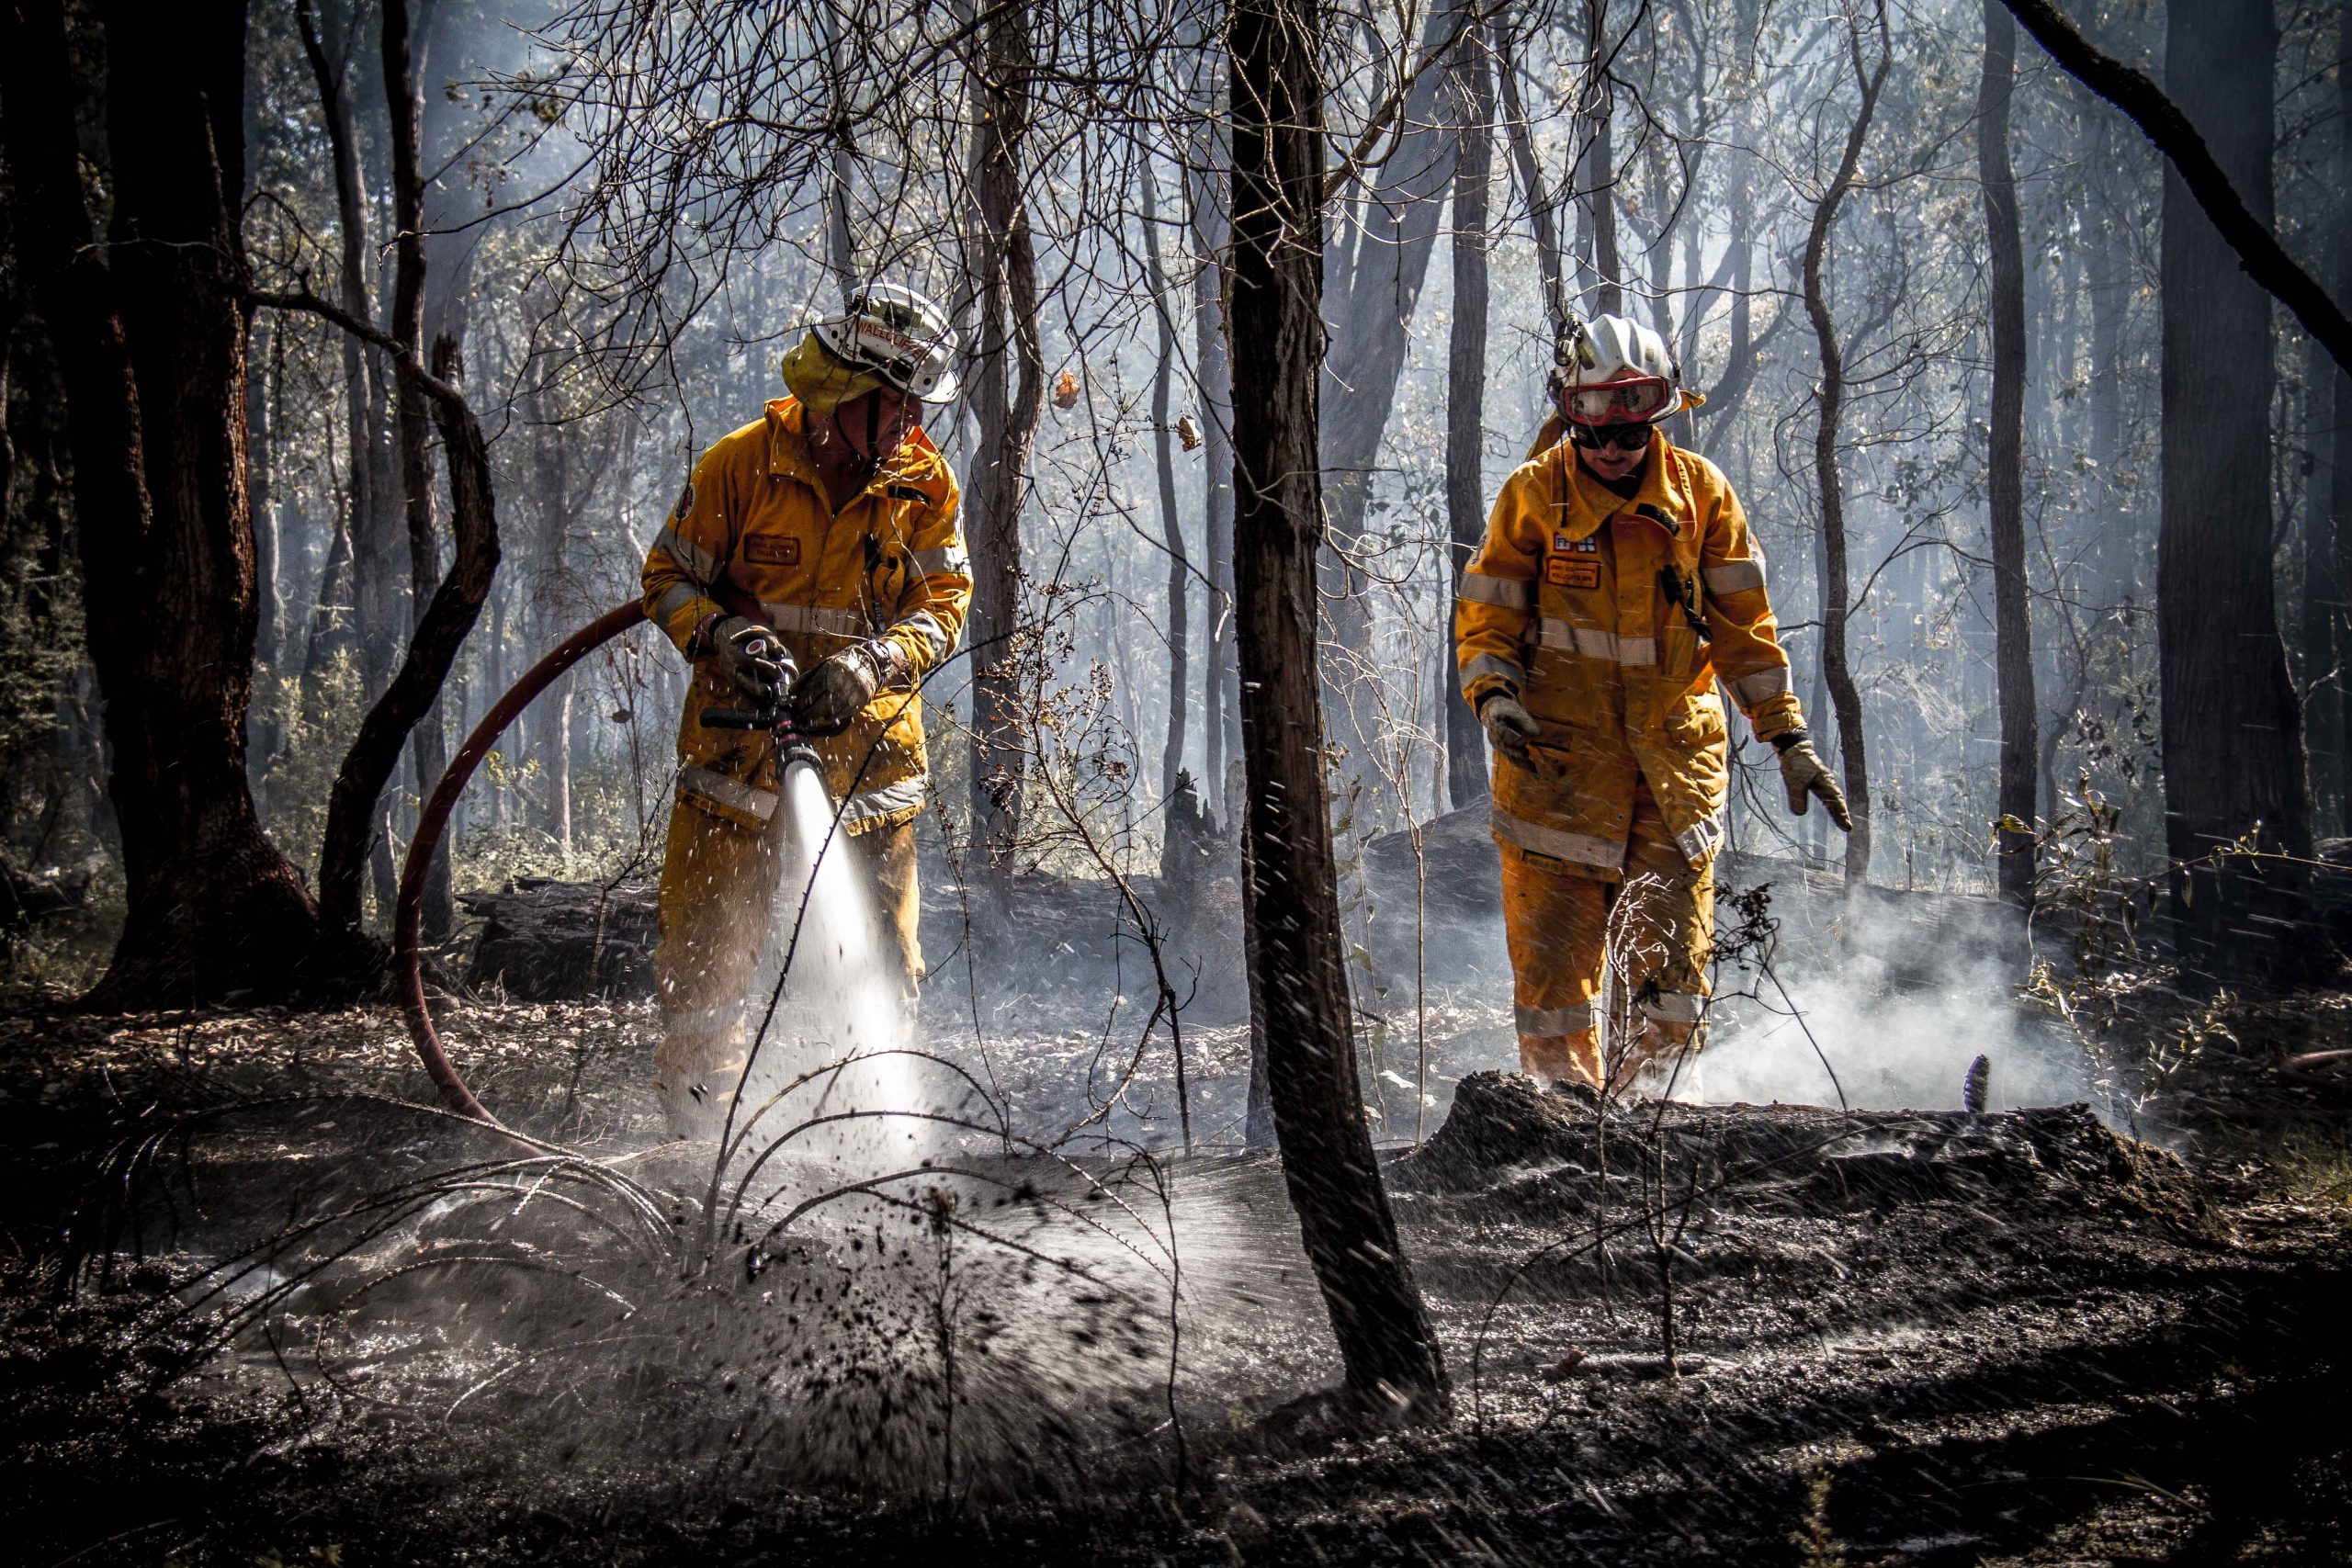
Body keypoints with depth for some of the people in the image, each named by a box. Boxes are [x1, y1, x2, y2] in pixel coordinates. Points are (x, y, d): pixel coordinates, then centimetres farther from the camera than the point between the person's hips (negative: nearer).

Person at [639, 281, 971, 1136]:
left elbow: (944, 606, 0)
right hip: (739, 736, -2)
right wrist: (727, 636, -20)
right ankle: (697, 1128, 9)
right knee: (705, 947, -3)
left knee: (881, 955, 4)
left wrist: (870, 664, -19)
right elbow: (669, 577, 1)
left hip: (868, 740, 2)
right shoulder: (741, 463, -7)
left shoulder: (925, 483, 1)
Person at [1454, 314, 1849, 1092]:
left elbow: (1743, 625, 10)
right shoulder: (1534, 494, 1)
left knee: (1670, 972, -1)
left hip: (1677, 755, 2)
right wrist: (1495, 697, -15)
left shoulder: (1701, 492, 6)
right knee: (1553, 962, -4)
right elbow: (1485, 617, 5)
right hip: (1558, 757, -2)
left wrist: (1788, 738, 5)